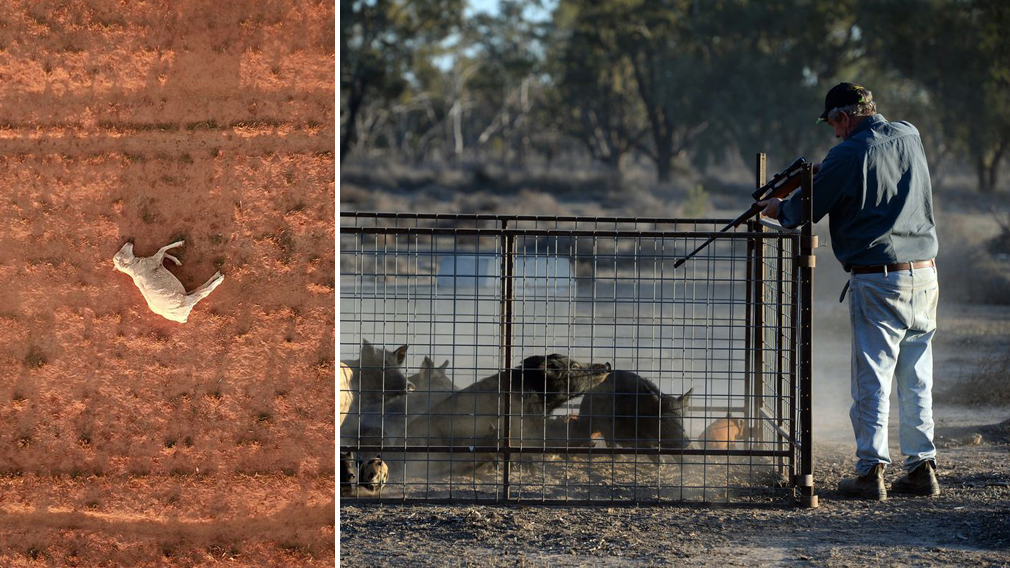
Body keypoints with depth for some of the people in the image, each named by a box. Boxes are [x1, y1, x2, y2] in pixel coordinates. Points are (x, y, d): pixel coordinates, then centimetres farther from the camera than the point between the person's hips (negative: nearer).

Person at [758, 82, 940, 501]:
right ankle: (922, 467, 13)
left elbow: (804, 211, -2)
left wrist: (777, 208, 19)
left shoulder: (848, 155, -10)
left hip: (877, 281, -6)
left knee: (871, 380, -1)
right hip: (924, 276, 6)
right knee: (916, 379, 12)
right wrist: (822, 174, 21)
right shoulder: (910, 138, 9)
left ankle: (871, 472, -1)